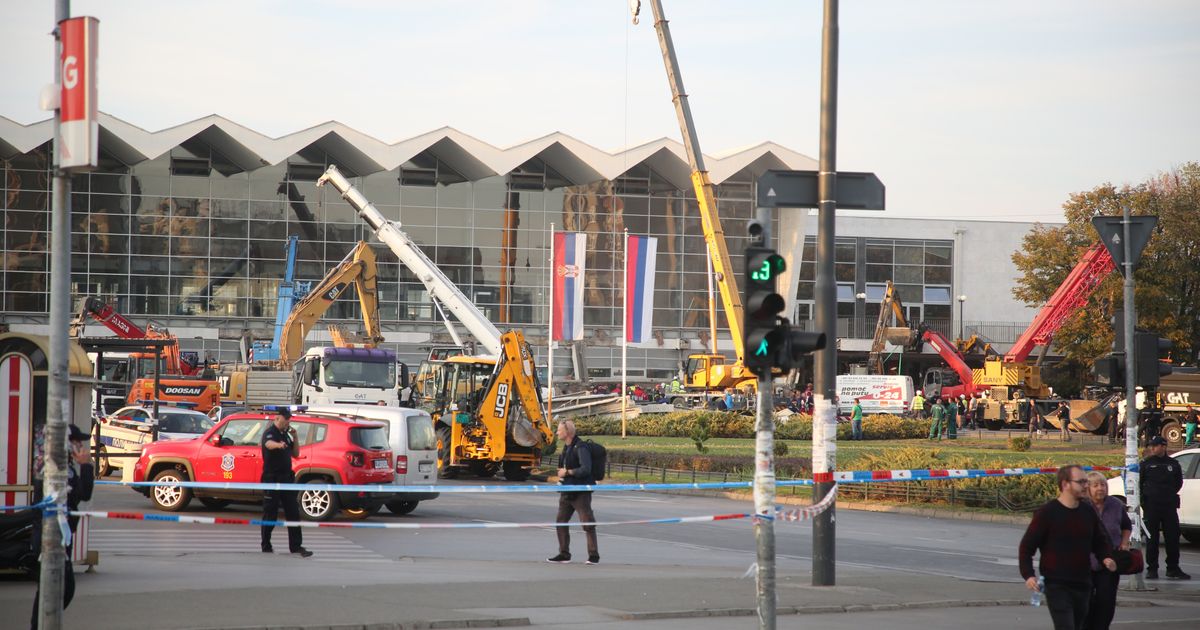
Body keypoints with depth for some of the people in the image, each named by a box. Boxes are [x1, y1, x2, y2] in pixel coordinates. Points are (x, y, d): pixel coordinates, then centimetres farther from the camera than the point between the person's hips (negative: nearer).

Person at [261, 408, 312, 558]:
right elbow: (269, 444, -34)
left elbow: (296, 454, 17)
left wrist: (294, 437, 2)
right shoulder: (270, 433, -10)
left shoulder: (285, 434, 15)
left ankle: (296, 546, 5)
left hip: (286, 478, 7)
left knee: (293, 513, 3)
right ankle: (266, 546, 10)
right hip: (272, 479, -7)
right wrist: (279, 445, -57)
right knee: (270, 514, 0)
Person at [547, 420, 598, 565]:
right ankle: (564, 554, 15)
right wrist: (561, 474, 9)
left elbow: (586, 469, -25)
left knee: (587, 523, -7)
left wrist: (567, 472, -16)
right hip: (567, 492, 9)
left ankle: (594, 555, -1)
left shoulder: (580, 448, -15)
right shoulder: (566, 448, 15)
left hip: (581, 493, -9)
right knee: (561, 522, 7)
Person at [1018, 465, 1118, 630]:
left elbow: (1100, 542, 22)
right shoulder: (1047, 513, -8)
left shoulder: (1088, 512, 9)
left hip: (1082, 585, 6)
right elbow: (1026, 546, -5)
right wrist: (1028, 575, -17)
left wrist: (1106, 558, 1)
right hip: (1057, 586, -6)